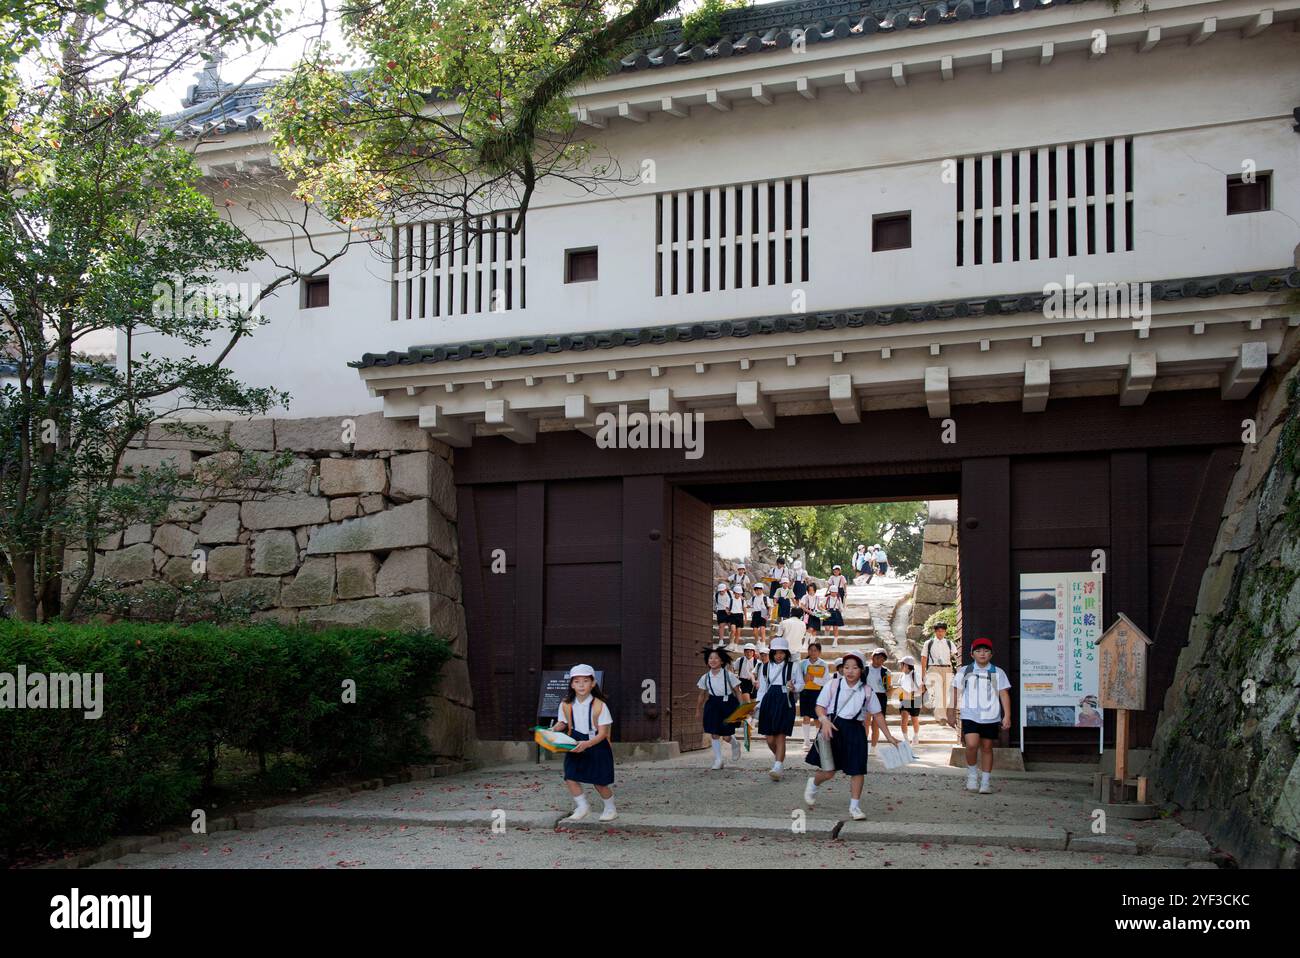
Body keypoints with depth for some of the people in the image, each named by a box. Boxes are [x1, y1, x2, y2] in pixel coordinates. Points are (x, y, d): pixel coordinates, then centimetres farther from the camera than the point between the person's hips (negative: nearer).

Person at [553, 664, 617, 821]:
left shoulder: (599, 706, -16)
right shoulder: (566, 705, -5)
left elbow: (602, 733, -17)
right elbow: (562, 723, 12)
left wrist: (587, 744, -33)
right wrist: (551, 731, -9)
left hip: (597, 746, -4)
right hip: (576, 746, 4)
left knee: (599, 782, 3)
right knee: (569, 778, -8)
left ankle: (610, 808, 30)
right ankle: (582, 806, 16)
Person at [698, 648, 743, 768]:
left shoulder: (729, 675, -7)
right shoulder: (705, 677, 2)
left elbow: (737, 692, -1)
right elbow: (702, 695, 14)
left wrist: (741, 708, -6)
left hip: (728, 705, -3)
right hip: (713, 705, 3)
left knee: (726, 736, -4)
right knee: (714, 734, -1)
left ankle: (735, 744, 33)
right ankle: (718, 761, 11)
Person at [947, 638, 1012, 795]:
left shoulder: (998, 673, 6)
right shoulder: (964, 672, 6)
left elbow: (1004, 694, 3)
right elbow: (956, 692, 12)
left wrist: (1007, 716, -6)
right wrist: (951, 712, 12)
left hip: (991, 717, 1)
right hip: (970, 716, -1)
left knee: (987, 747, 6)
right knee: (972, 745, -17)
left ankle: (985, 782, 15)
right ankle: (971, 773, 6)